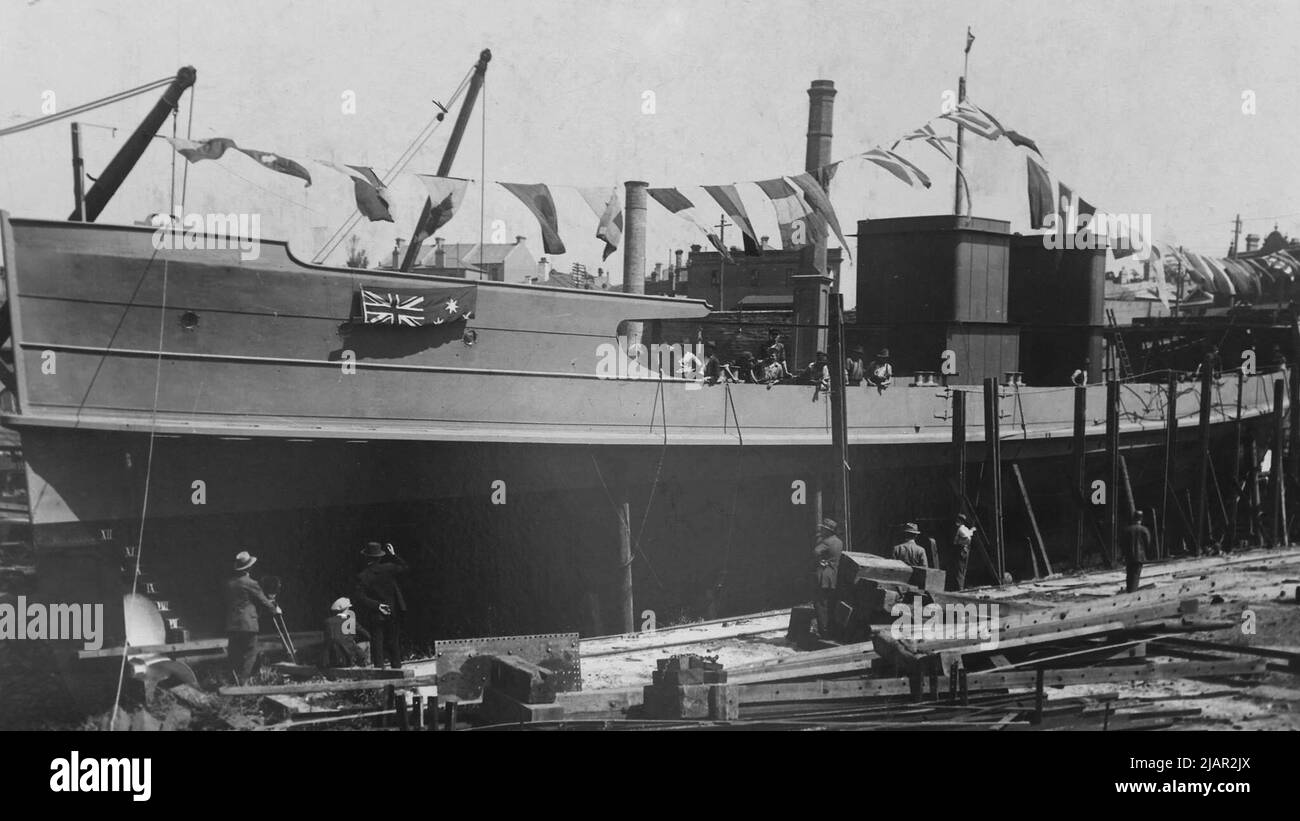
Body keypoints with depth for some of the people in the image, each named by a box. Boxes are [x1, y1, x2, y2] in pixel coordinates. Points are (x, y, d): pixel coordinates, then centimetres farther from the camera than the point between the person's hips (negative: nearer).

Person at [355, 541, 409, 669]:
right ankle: (397, 668, 16)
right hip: (393, 614, 2)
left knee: (377, 644, 5)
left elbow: (361, 598, -17)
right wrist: (394, 555, 9)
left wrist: (377, 605, -16)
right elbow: (405, 567, 8)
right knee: (394, 644, 13)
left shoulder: (362, 577, -11)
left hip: (375, 616, -2)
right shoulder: (388, 569, -9)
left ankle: (379, 669, -1)